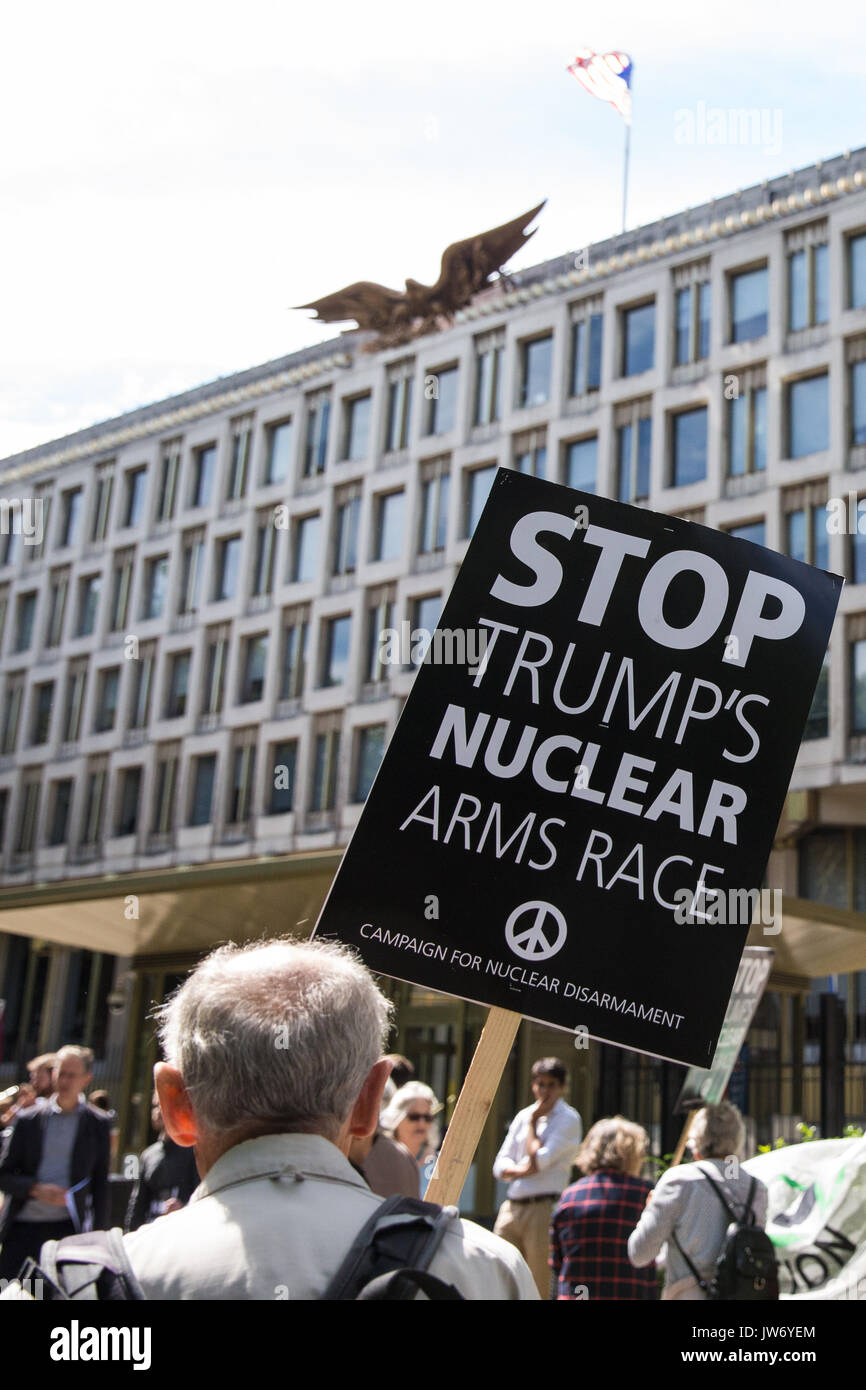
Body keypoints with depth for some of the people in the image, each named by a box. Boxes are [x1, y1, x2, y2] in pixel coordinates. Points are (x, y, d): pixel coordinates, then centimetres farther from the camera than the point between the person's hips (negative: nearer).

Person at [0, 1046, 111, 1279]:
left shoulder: (98, 1124, 6)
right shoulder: (28, 1120, 7)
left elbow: (100, 1183, 7)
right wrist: (36, 1189, -12)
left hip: (67, 1228, -1)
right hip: (22, 1226, 1)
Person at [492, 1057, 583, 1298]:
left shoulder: (568, 1119, -2)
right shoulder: (523, 1116, 16)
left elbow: (537, 1160, -13)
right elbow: (500, 1165, 12)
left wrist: (533, 1122, -1)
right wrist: (519, 1170, -9)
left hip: (543, 1208, -6)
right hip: (512, 1207, 6)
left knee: (538, 1291, -6)